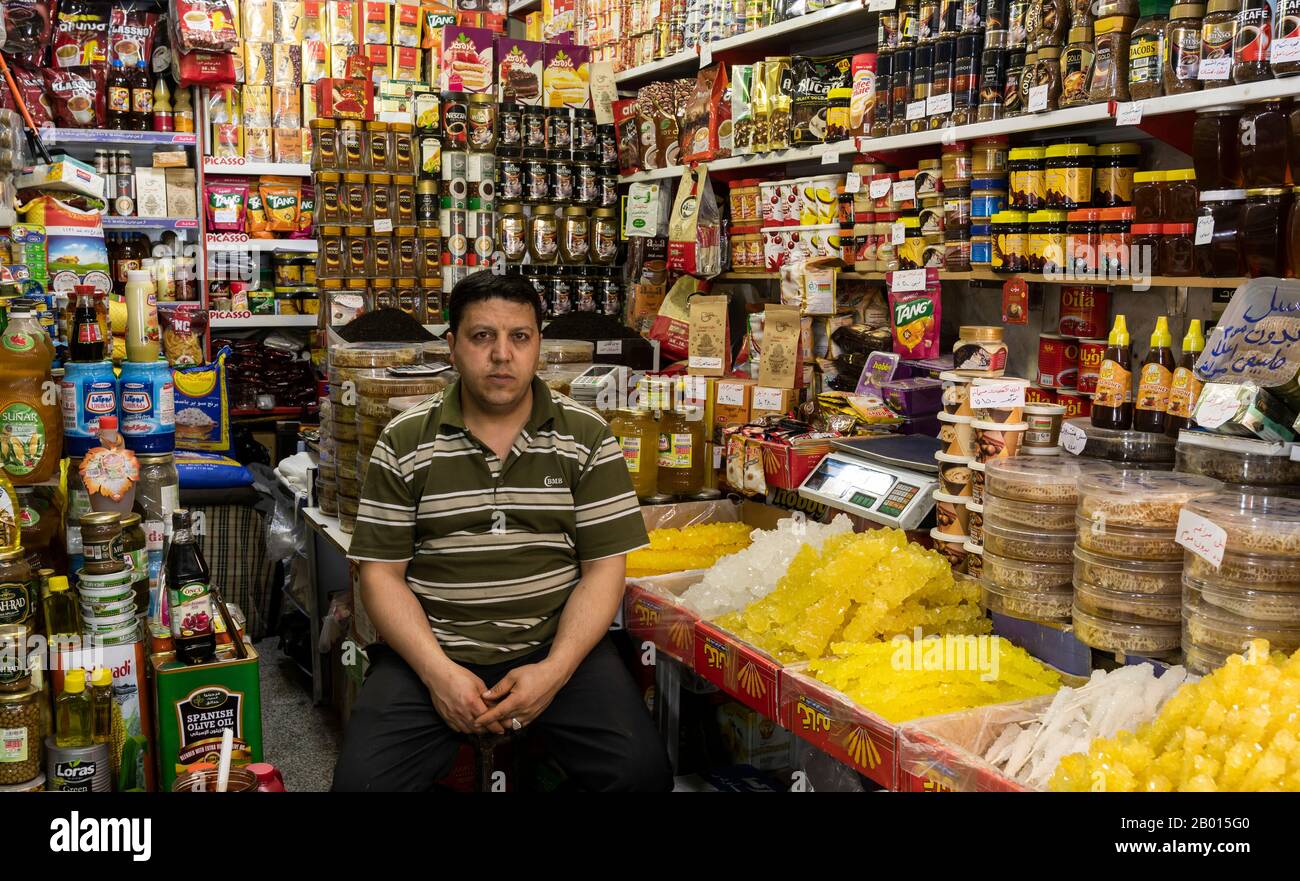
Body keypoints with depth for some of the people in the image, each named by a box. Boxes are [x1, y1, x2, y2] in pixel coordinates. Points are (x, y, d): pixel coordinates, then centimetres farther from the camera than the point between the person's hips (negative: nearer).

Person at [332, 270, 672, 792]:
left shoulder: (586, 437, 2)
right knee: (362, 779, -21)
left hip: (557, 646, 0)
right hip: (431, 649, 1)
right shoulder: (404, 442, 3)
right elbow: (382, 572, 1)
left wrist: (555, 670, -13)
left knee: (642, 770, -20)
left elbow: (604, 567, 0)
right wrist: (438, 671, -13)